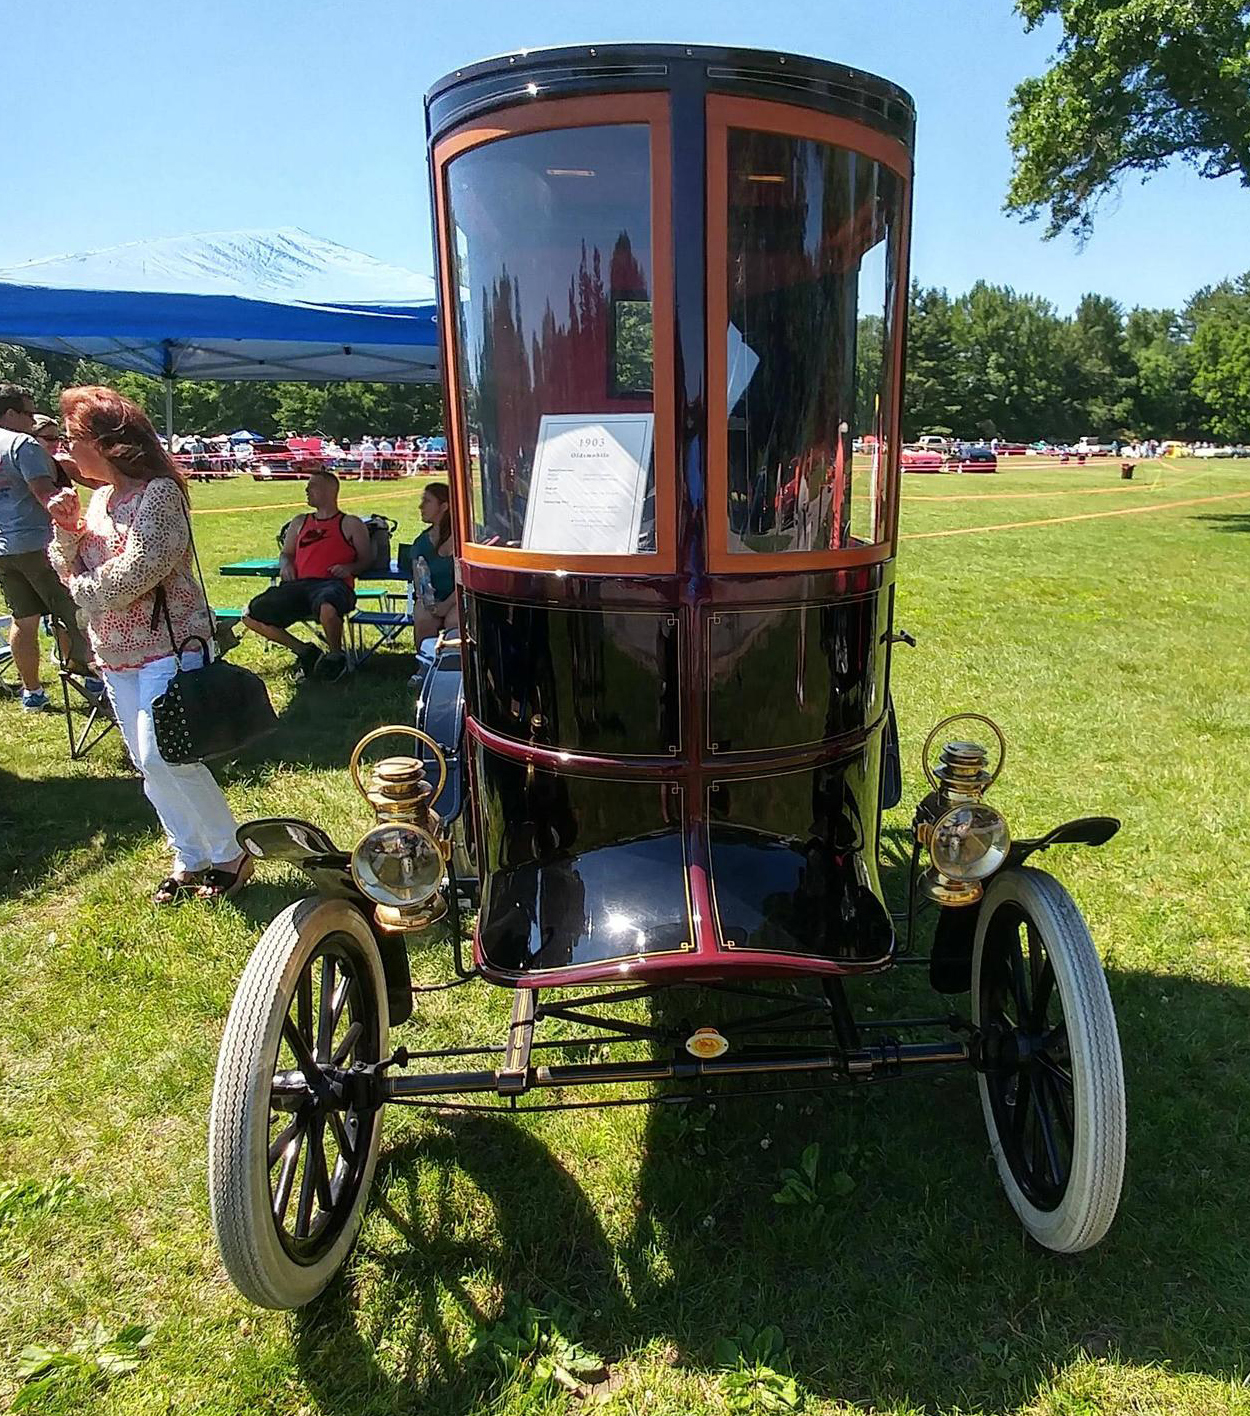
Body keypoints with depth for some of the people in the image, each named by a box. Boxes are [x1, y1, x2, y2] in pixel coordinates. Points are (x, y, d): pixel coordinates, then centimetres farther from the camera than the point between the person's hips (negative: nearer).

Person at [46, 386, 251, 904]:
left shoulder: (159, 493, -15)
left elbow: (136, 572, -23)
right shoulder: (100, 497, 11)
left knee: (162, 755, -13)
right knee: (148, 763, 10)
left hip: (168, 646, -9)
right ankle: (189, 858, 22)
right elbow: (71, 572, 13)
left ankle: (230, 853, 4)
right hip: (116, 652, 9)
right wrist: (67, 531, -4)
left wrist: (87, 590, -6)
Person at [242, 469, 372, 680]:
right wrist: (285, 564, 9)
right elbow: (286, 553, 34)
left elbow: (367, 559, 10)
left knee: (327, 607, -43)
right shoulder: (299, 523, 30)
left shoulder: (351, 524, 16)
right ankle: (304, 652, 1)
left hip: (333, 583, -5)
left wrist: (350, 568, -11)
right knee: (252, 615, -12)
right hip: (299, 585, 6)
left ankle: (336, 655, -11)